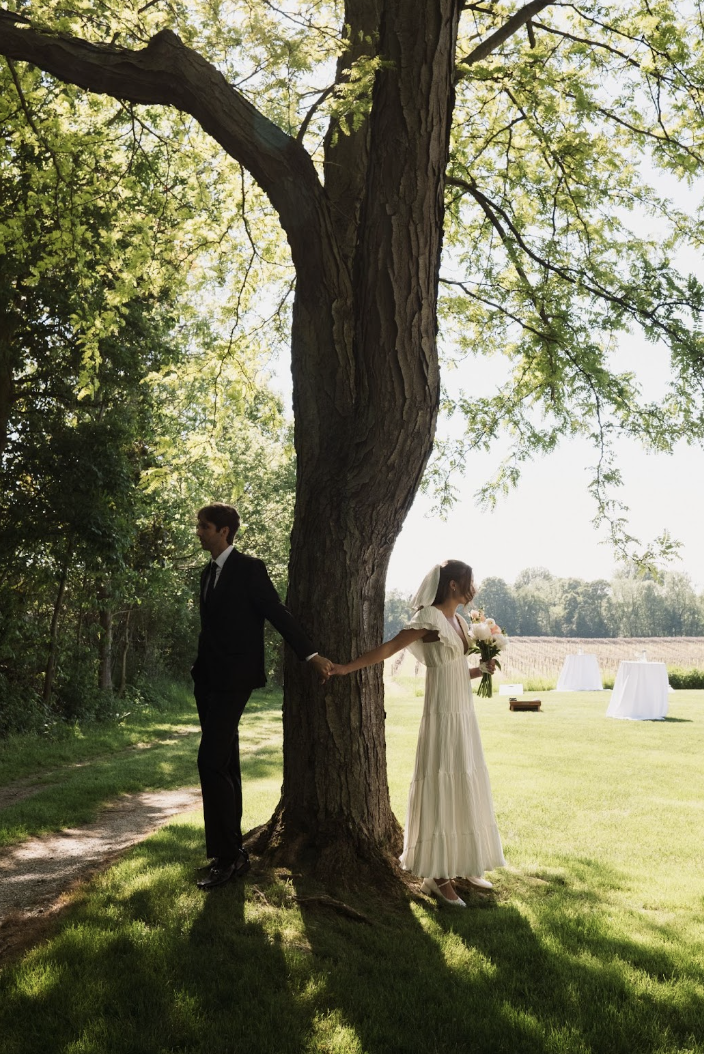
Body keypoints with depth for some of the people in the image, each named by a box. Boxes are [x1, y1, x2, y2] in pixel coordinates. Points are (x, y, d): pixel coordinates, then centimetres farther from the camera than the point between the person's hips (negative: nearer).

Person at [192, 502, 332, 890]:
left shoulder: (249, 568, -8)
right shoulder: (209, 571, 15)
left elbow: (278, 613, -13)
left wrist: (312, 654, -19)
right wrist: (199, 669, 17)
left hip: (233, 680, -8)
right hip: (209, 679, 8)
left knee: (211, 762, -14)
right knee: (225, 765, 13)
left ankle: (227, 857, -4)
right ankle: (232, 850, 22)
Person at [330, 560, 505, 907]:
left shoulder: (458, 620, 12)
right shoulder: (429, 618, -13)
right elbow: (387, 648, -15)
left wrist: (483, 669, 2)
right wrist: (347, 667, -19)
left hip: (464, 713, 9)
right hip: (443, 713, -8)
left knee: (467, 786, 12)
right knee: (443, 786, -5)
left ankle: (464, 864, 23)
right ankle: (437, 874, 3)